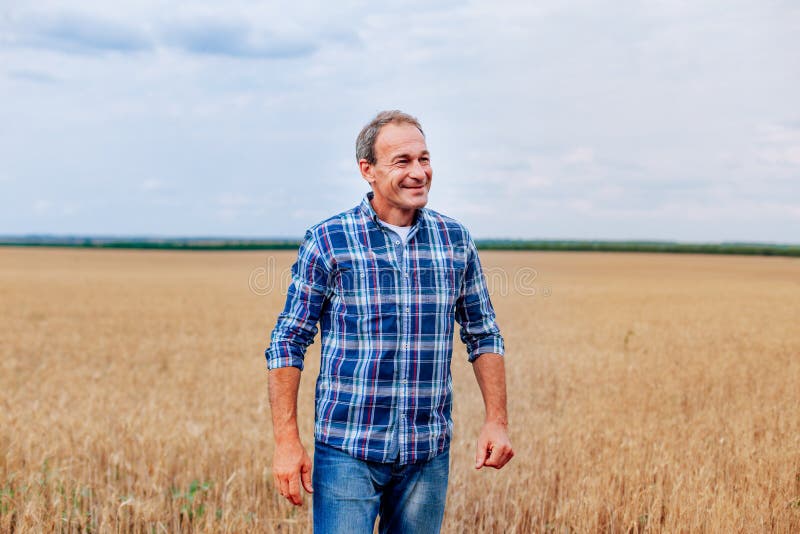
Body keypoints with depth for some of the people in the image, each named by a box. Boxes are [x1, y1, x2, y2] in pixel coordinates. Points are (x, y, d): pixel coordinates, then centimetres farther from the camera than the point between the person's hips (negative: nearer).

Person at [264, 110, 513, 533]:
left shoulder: (455, 240, 4)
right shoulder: (327, 241, -6)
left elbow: (483, 335, 12)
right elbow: (288, 343, -3)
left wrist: (497, 420, 4)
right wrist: (286, 440, -9)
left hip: (428, 453, 3)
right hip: (347, 450, -3)